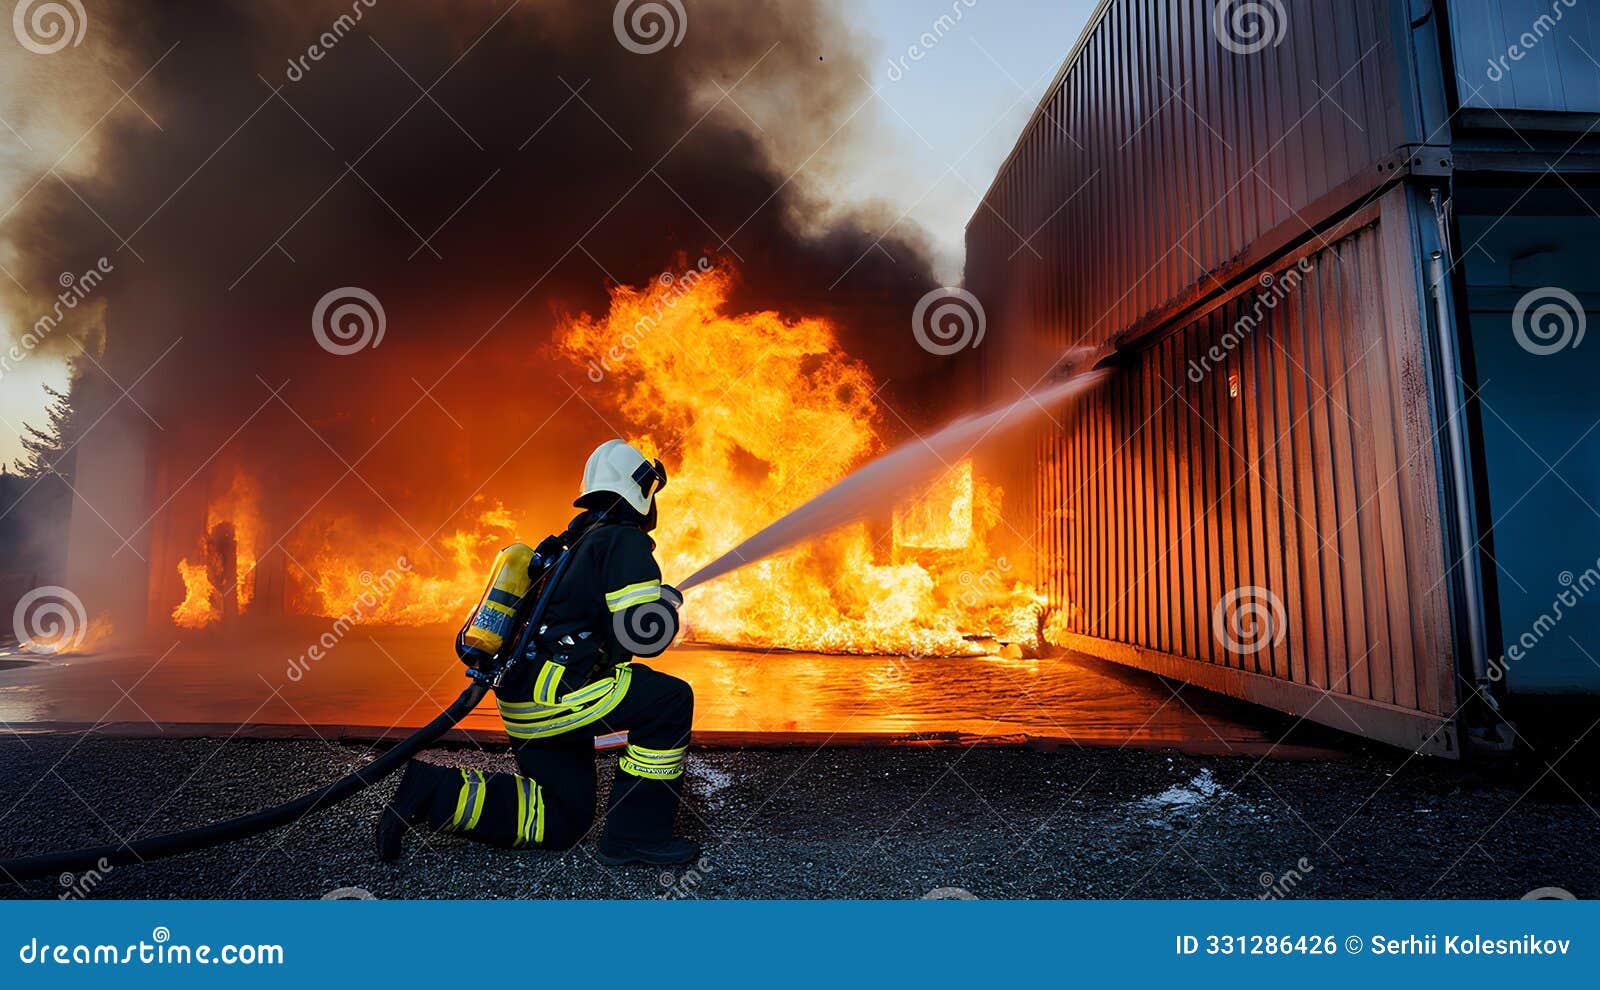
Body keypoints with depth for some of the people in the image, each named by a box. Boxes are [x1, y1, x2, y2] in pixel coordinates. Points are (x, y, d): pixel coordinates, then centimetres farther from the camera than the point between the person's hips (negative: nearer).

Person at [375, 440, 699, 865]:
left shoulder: (575, 543, 20)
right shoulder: (625, 541, -10)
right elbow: (644, 634, -18)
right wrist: (668, 604, 4)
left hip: (523, 702, 9)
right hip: (554, 691, -9)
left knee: (561, 822, 15)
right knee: (671, 699, -7)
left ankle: (433, 791, 8)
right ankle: (636, 835, -5)